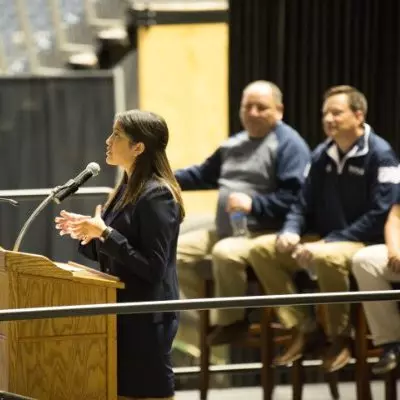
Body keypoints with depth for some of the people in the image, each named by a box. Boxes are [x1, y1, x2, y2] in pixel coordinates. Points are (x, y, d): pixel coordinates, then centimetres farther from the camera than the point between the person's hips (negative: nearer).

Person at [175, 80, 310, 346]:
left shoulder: (288, 144, -9)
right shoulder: (234, 144, 19)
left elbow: (295, 196, -20)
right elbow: (205, 174, 31)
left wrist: (254, 204, -28)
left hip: (266, 234, -9)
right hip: (226, 230, 9)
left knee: (225, 253, -35)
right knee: (177, 249, -1)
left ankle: (231, 321, -14)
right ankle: (209, 316, 1)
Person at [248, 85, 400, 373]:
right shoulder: (322, 154, 8)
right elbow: (304, 204, 14)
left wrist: (328, 242, -23)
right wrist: (291, 232, -11)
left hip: (364, 243, -7)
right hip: (323, 239, 7)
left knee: (327, 257, -40)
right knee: (261, 249, -10)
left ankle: (340, 337, -15)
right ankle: (305, 329, -5)